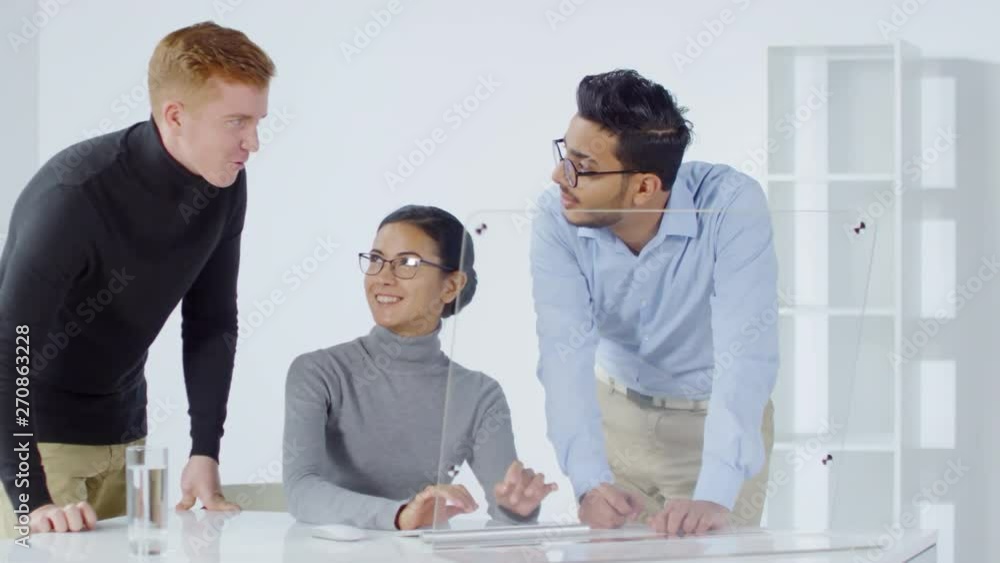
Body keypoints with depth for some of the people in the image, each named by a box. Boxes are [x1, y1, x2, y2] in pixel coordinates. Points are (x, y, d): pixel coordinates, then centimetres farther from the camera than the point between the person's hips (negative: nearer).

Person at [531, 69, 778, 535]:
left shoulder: (731, 206, -29)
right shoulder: (557, 220, -21)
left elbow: (745, 354, -37)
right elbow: (565, 355, -29)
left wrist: (714, 497, -48)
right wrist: (590, 483, -44)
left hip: (718, 418, -2)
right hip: (616, 411, 2)